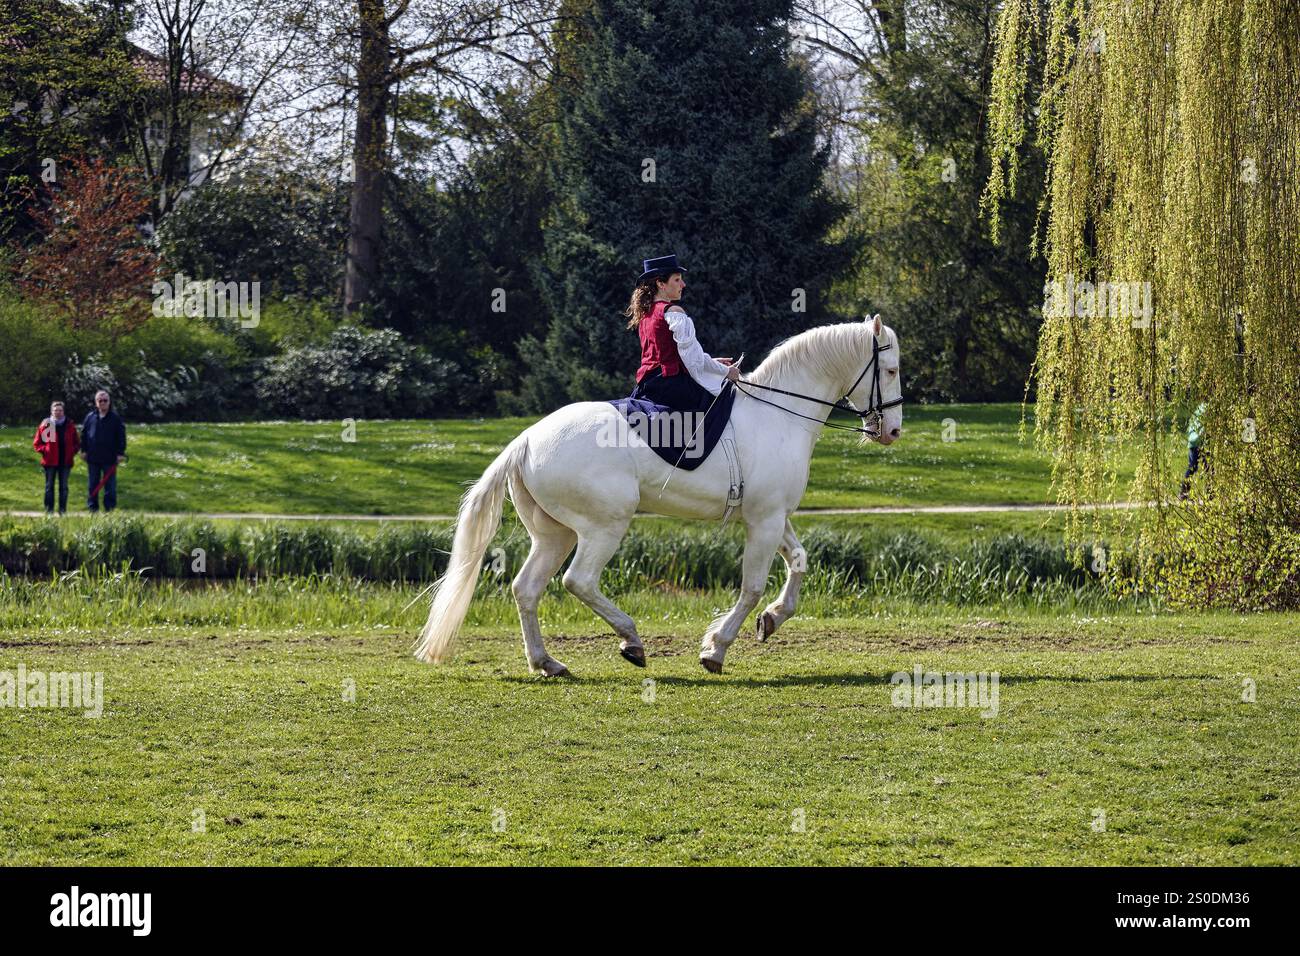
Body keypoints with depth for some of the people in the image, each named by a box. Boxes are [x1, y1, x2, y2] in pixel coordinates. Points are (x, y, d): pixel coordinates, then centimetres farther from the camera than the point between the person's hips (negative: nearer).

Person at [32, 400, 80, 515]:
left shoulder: (70, 426, 6)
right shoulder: (45, 425, 0)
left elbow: (76, 443, 16)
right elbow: (36, 443, 5)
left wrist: (73, 451, -2)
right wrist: (44, 450, -9)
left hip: (65, 462, 2)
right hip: (50, 461, -2)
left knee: (64, 487, 5)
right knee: (49, 486, 2)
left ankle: (63, 509, 10)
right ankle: (49, 509, 6)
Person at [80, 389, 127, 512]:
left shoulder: (116, 418, 0)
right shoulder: (90, 418, 6)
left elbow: (121, 437, -1)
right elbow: (83, 435, 12)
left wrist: (120, 453, -6)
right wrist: (83, 450, 5)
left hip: (109, 459, -2)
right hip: (93, 458, 2)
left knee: (110, 485, 1)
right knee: (93, 485, 7)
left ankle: (110, 508, 6)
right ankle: (92, 508, 12)